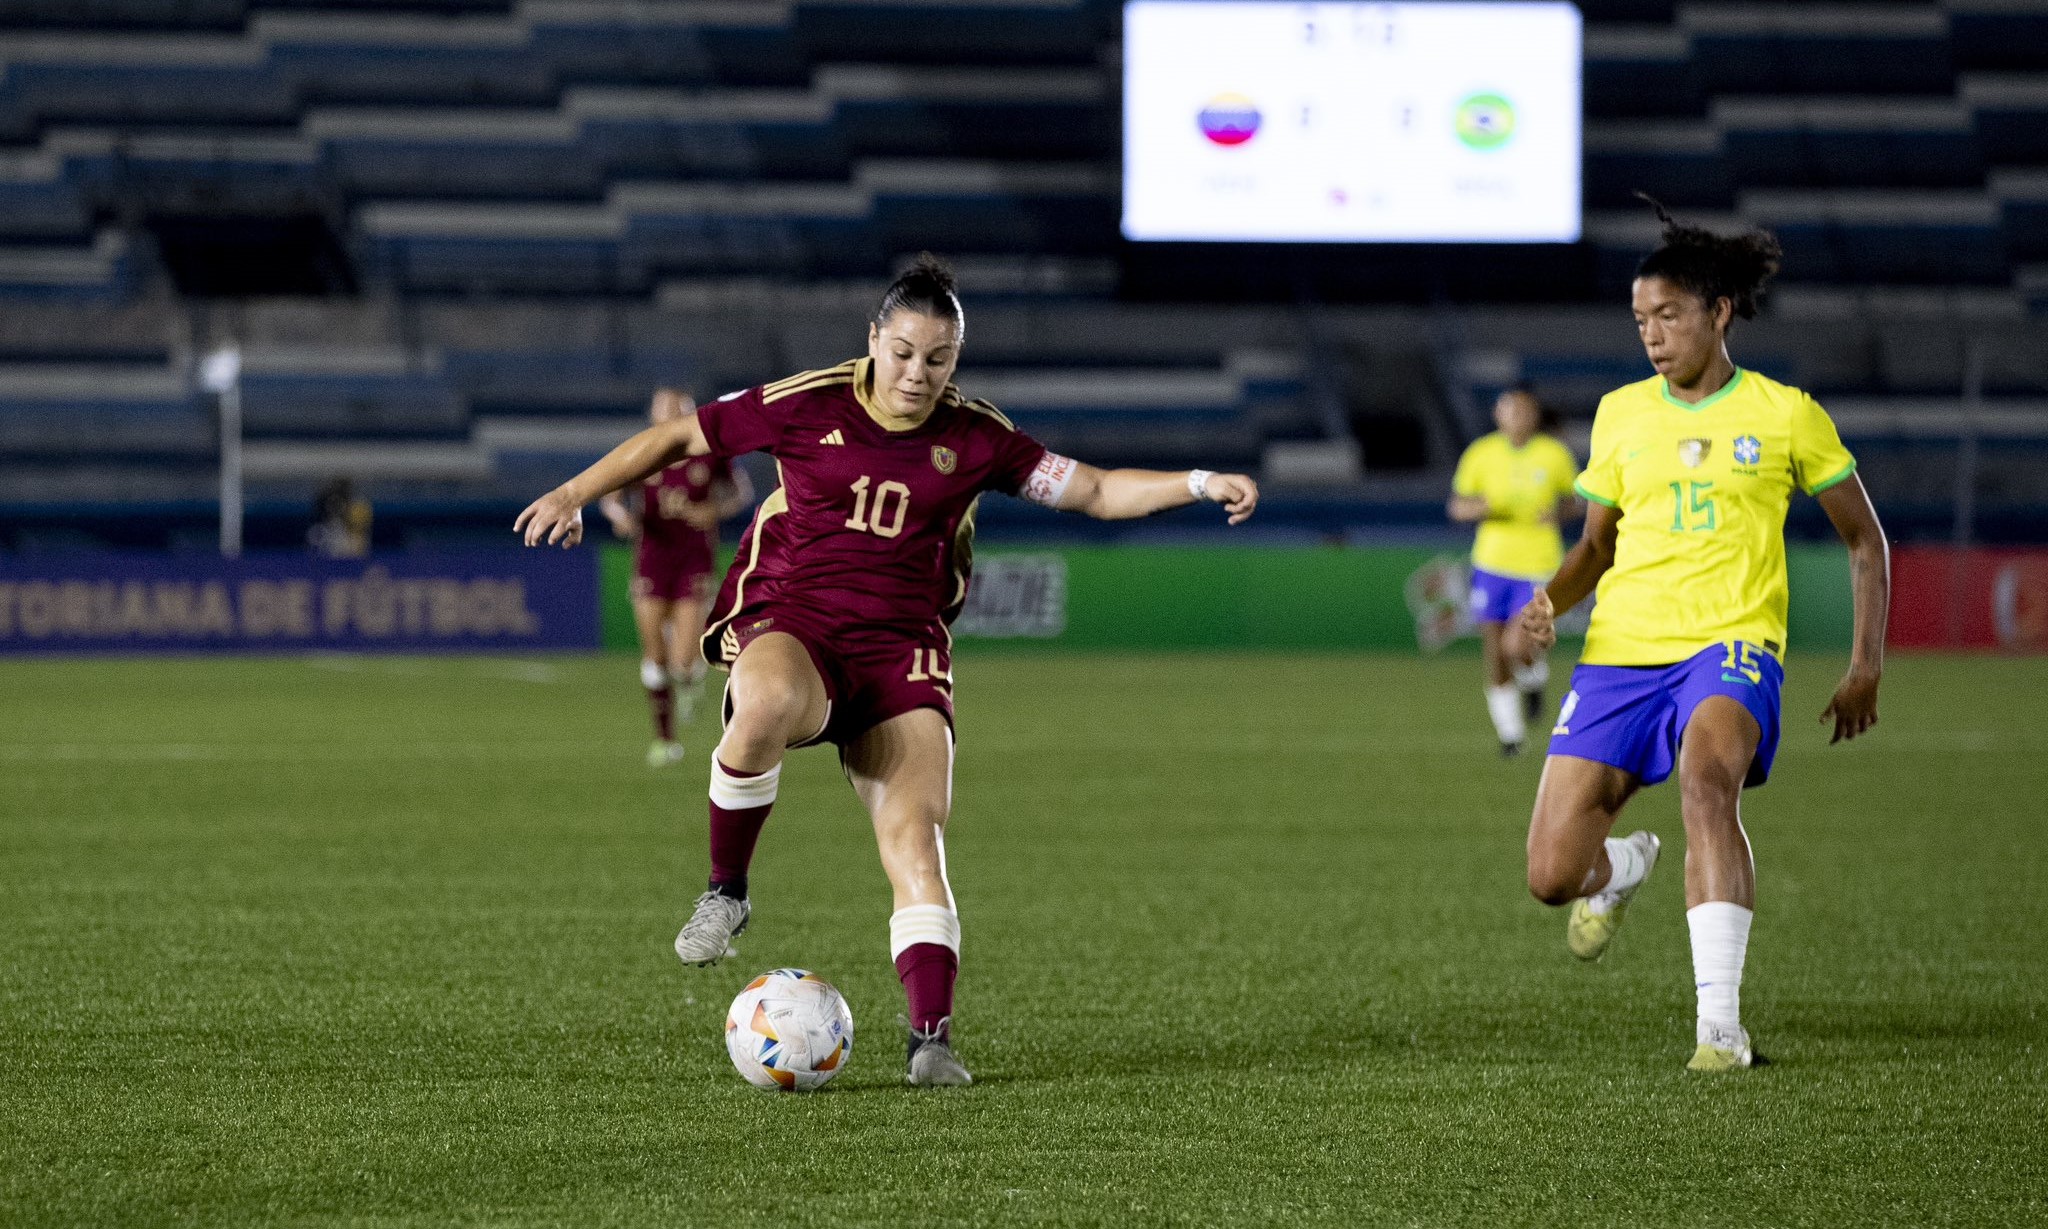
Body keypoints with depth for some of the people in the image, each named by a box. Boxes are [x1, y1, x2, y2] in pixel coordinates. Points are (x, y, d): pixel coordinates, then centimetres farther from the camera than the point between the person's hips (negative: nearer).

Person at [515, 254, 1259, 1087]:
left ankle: (931, 1039, -19)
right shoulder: (808, 407, 0)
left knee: (915, 832, -17)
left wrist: (1200, 484, -5)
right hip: (787, 620, -2)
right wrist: (578, 493, 4)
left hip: (900, 647, 2)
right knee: (767, 706, -39)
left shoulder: (974, 438, 5)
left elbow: (1094, 490, 8)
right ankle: (726, 892, -18)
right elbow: (680, 437, 9)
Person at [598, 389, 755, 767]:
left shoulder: (710, 455, -5)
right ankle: (666, 740, 18)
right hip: (652, 562, 1)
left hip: (695, 564, -1)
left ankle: (692, 678, 27)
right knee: (654, 658, 1)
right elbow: (609, 496, 1)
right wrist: (619, 513, -22)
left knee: (684, 664, -11)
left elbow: (743, 491, 8)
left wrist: (716, 511, -12)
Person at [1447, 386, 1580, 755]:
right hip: (1492, 562, 2)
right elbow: (1456, 506, 5)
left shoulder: (1556, 454, -1)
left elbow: (1572, 500, 12)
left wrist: (1560, 511, -11)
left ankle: (1535, 678, 20)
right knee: (1495, 653, 2)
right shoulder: (1481, 453, 1)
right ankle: (1510, 733, 19)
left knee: (1517, 646, -17)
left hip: (1539, 564, -2)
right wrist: (1477, 507, -17)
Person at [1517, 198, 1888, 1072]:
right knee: (1552, 877, -5)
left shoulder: (1786, 415, 3)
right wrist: (1551, 601, 0)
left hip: (1730, 646, -4)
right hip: (1619, 651, 4)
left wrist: (1866, 665, 5)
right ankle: (1626, 866, 36)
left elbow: (1864, 540, 12)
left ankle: (1720, 1023, -36)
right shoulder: (1621, 413, 12)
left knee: (1706, 777, -38)